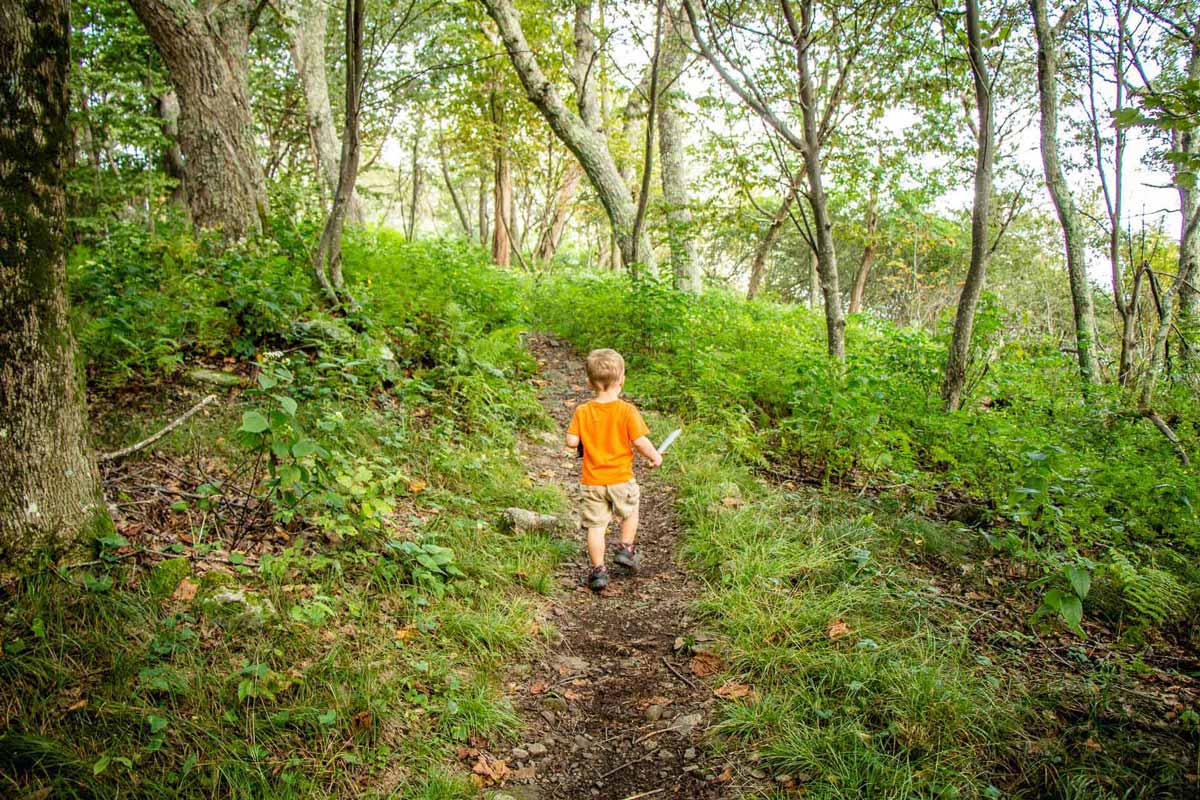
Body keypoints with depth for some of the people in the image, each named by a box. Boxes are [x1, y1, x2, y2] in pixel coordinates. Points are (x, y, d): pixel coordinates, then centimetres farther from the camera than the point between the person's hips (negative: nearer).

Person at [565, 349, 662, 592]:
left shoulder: (582, 412, -7)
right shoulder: (627, 410, -14)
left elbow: (572, 441, -8)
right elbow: (640, 442, -17)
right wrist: (655, 456, 1)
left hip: (592, 482, 1)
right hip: (621, 479, -1)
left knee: (596, 526, 8)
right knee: (630, 512, 28)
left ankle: (598, 570, 10)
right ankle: (625, 549, 28)